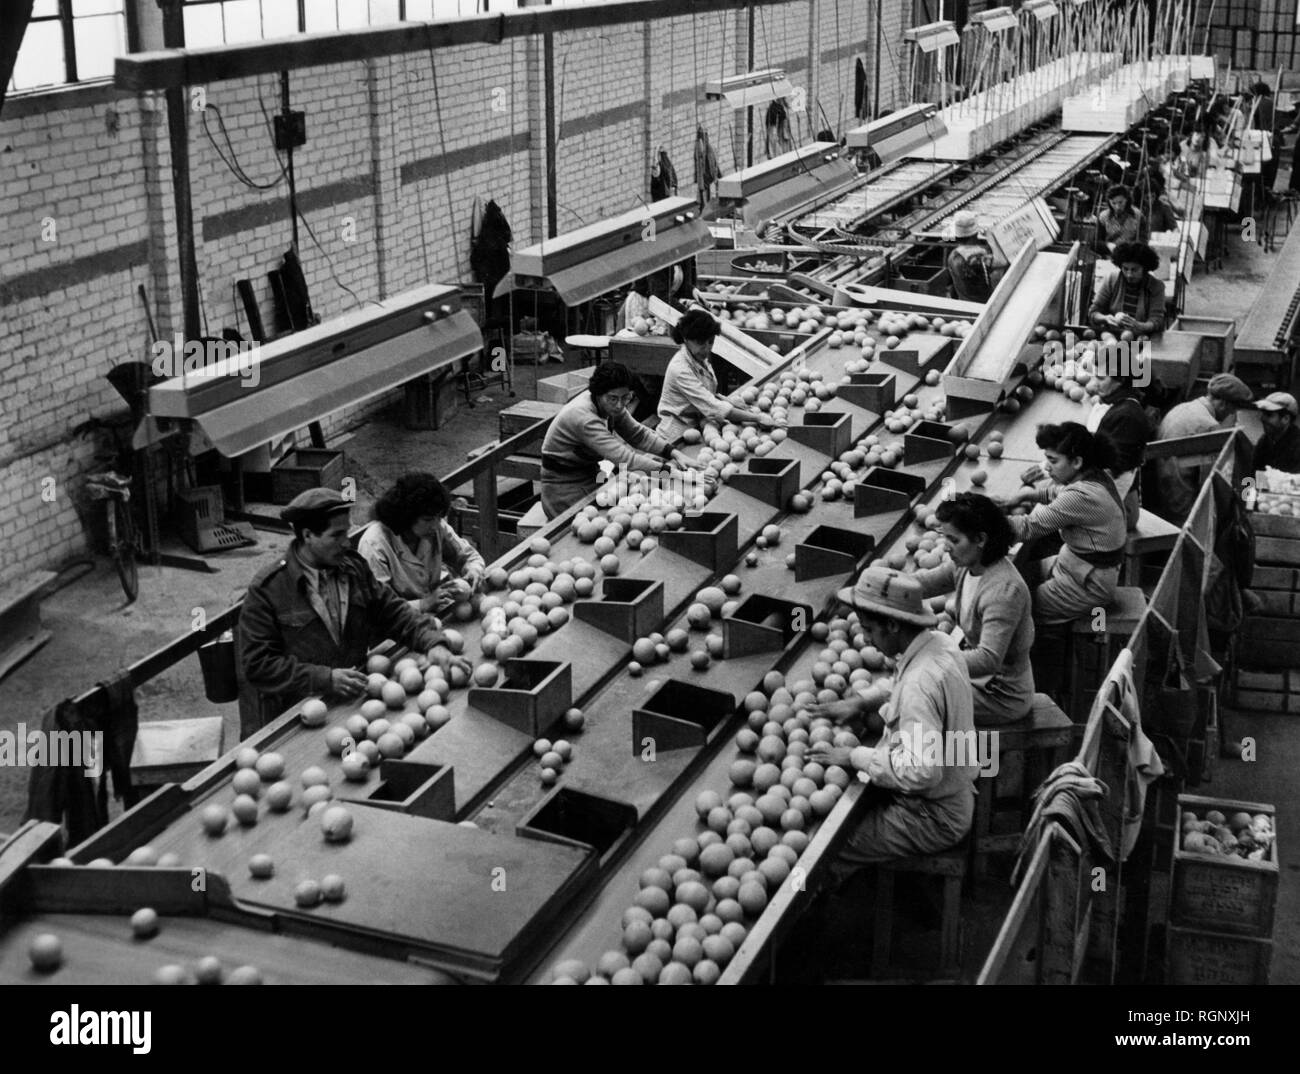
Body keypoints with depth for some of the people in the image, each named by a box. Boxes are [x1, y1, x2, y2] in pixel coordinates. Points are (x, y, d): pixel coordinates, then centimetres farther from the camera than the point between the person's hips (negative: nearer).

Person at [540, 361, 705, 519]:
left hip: (590, 475, 8)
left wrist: (674, 453, -16)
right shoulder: (584, 417, -31)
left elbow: (638, 434, -1)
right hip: (566, 488, -8)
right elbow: (623, 458, -35)